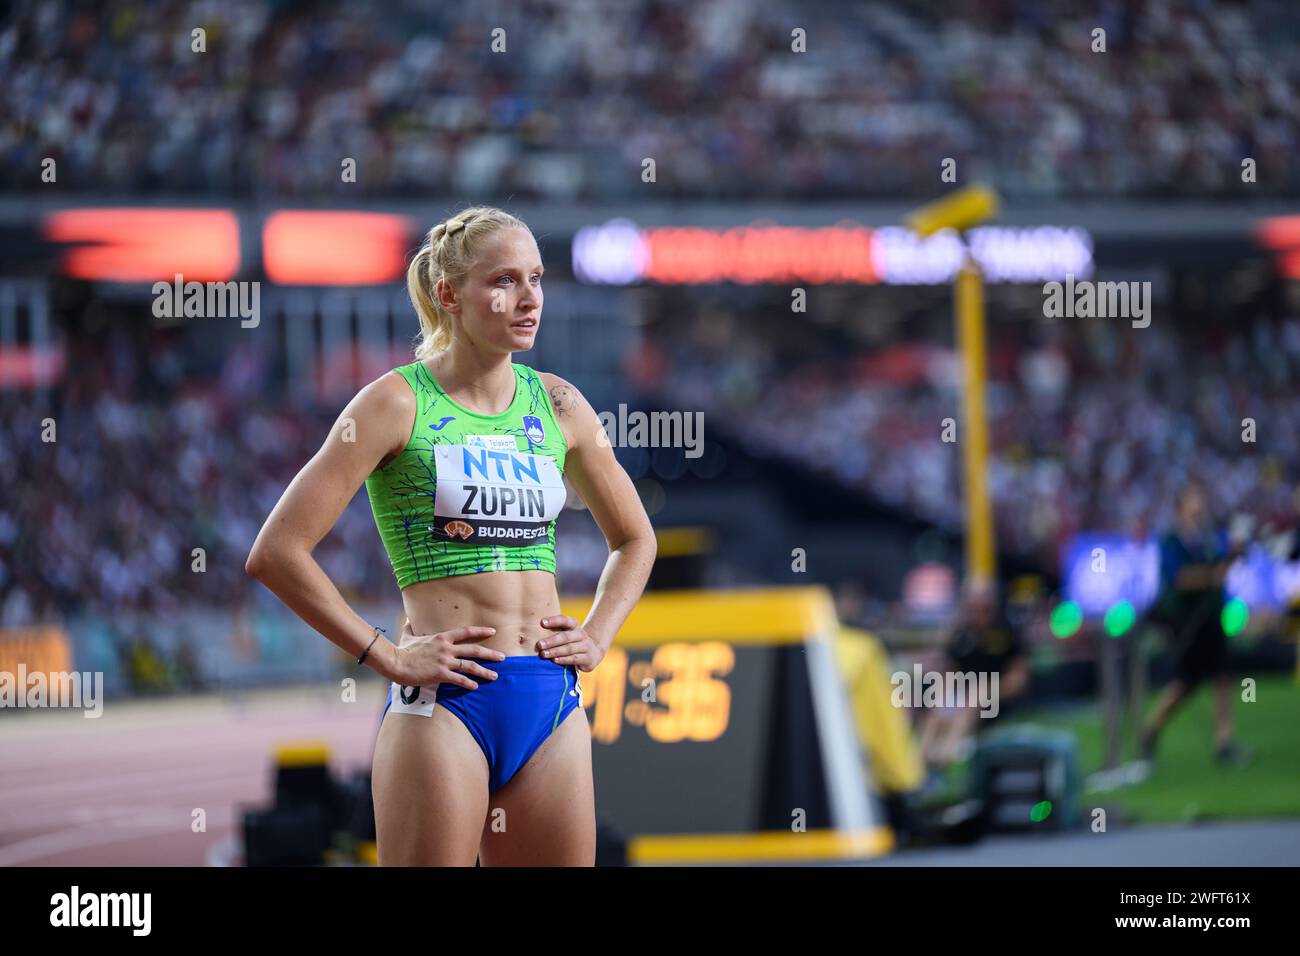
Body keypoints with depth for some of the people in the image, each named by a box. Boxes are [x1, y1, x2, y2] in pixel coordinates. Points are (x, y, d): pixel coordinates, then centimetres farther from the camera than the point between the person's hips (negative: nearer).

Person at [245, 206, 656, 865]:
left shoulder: (557, 406, 11)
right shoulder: (399, 403, -3)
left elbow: (634, 540, 27)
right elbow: (276, 554, -8)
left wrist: (596, 637, 11)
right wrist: (387, 657, -10)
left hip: (552, 709, 5)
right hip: (444, 704, -5)